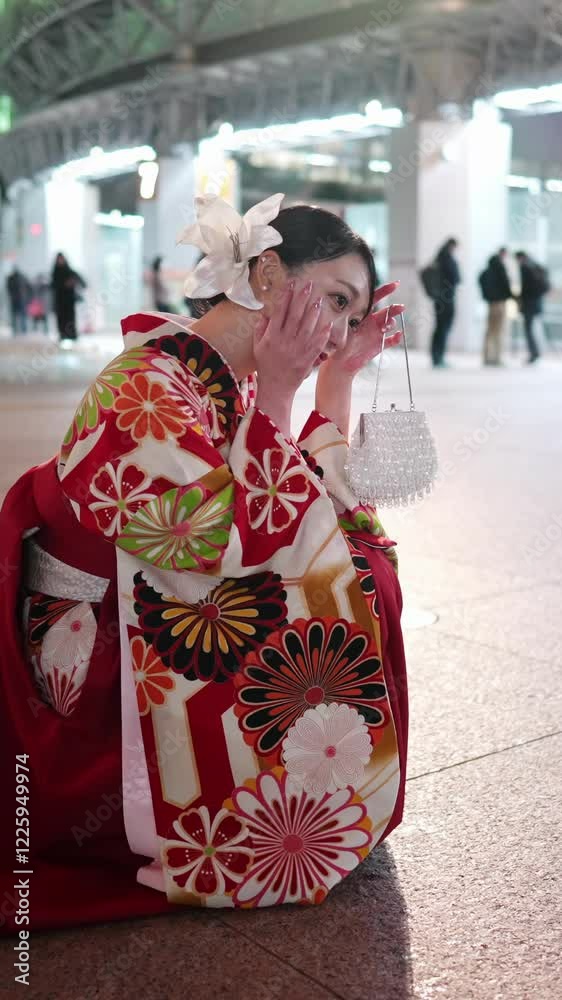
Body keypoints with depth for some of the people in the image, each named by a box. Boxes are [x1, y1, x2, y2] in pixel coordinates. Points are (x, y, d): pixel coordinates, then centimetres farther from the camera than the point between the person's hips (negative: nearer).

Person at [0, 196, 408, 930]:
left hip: (169, 634, 9)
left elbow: (319, 498, 6)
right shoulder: (148, 383, -24)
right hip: (103, 670, -9)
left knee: (360, 560, 7)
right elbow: (246, 544, -29)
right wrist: (274, 395, -25)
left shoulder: (233, 382, 4)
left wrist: (340, 375, 1)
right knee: (326, 608, -14)